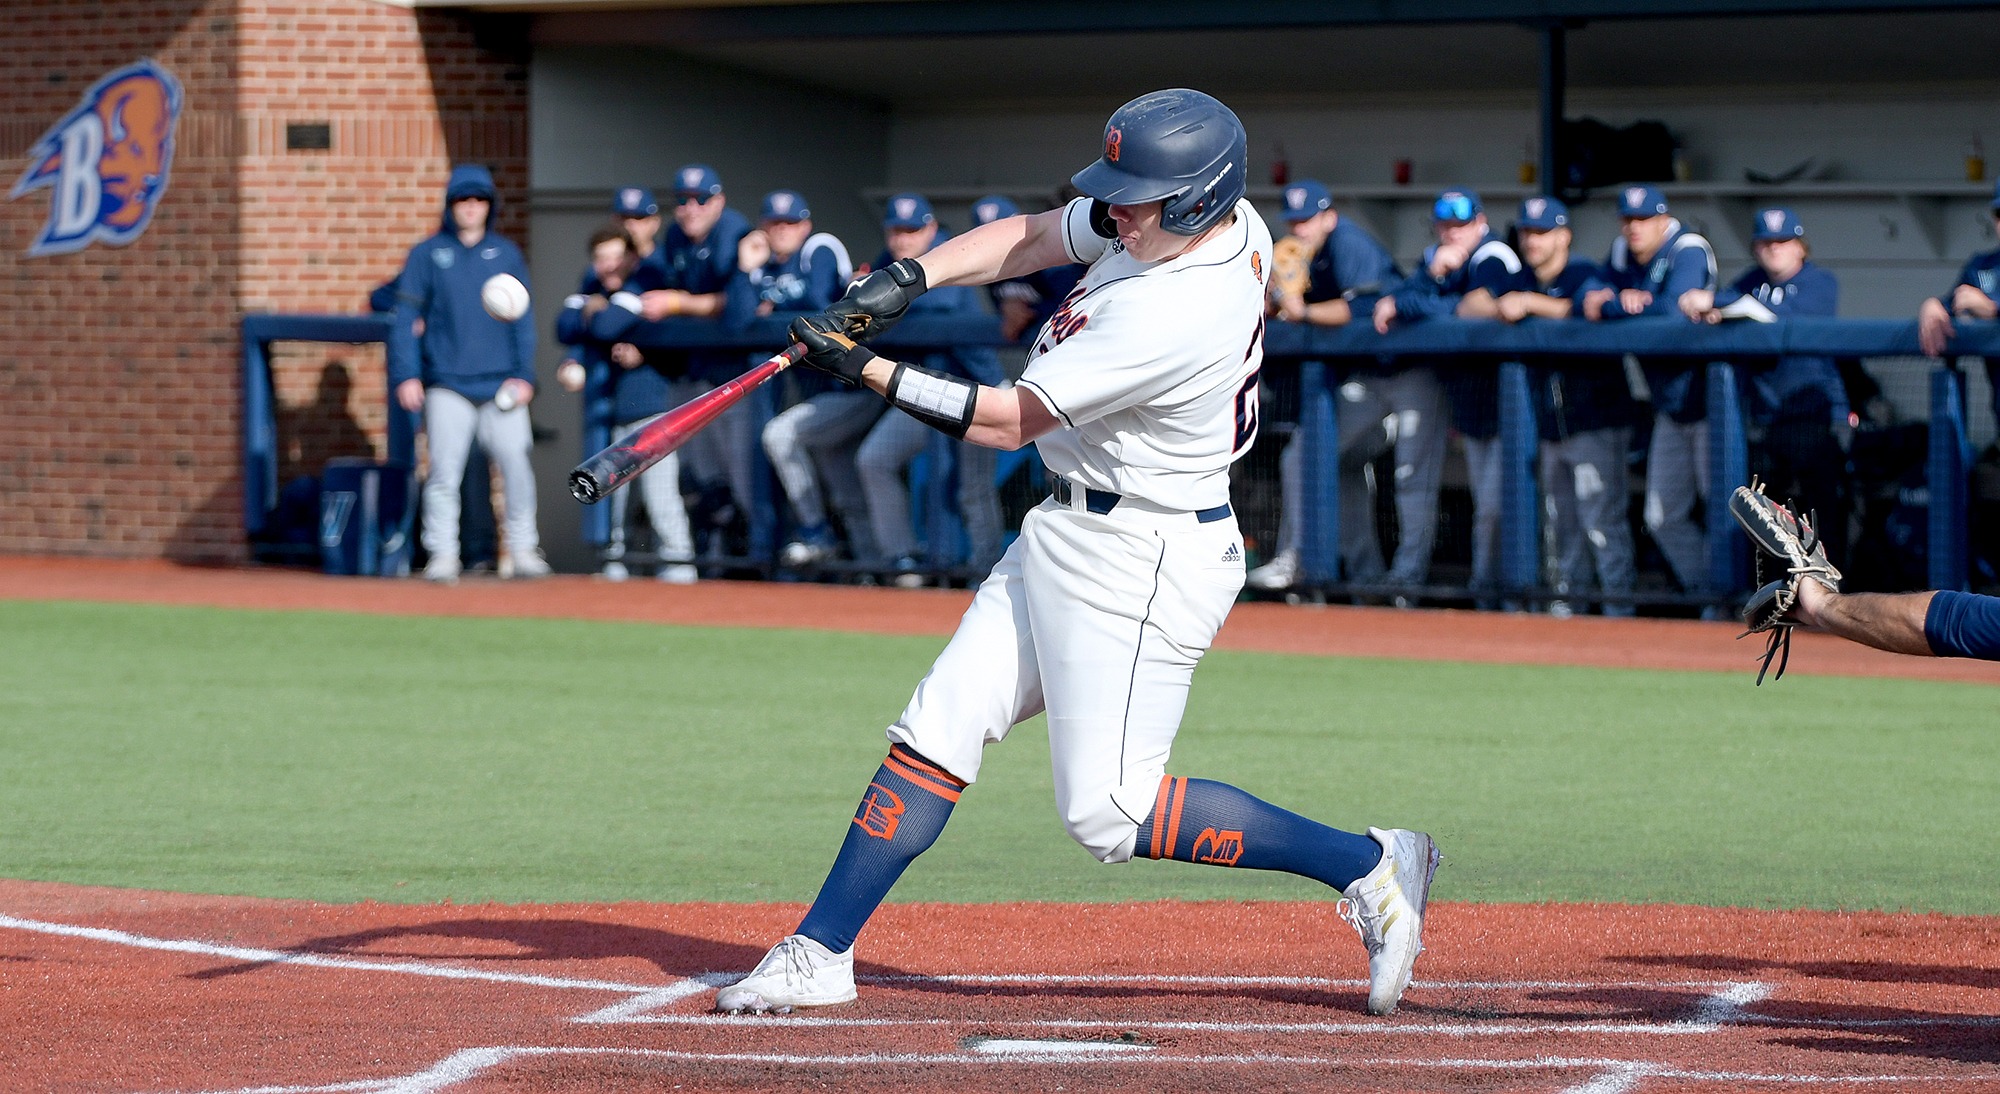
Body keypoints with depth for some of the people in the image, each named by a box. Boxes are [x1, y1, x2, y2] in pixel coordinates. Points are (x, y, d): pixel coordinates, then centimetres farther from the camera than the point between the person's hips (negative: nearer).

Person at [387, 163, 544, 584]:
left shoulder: (507, 254, 10)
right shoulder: (427, 254, 6)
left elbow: (523, 318, 8)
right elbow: (405, 317, 3)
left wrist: (524, 375, -1)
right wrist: (405, 376, -7)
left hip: (501, 386, 1)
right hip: (447, 386, -1)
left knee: (517, 467, -4)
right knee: (444, 472, -4)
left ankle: (522, 549, 6)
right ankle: (442, 555, 1)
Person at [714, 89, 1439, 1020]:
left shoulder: (1173, 313, -29)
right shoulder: (1195, 221, -3)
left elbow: (1008, 421, -20)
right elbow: (1028, 237, 9)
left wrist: (868, 371, -15)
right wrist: (909, 278, -7)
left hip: (1140, 562, -10)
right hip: (1066, 532, 10)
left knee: (1105, 810, -7)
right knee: (938, 731, 7)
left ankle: (1369, 865, 1)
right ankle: (820, 954, 13)